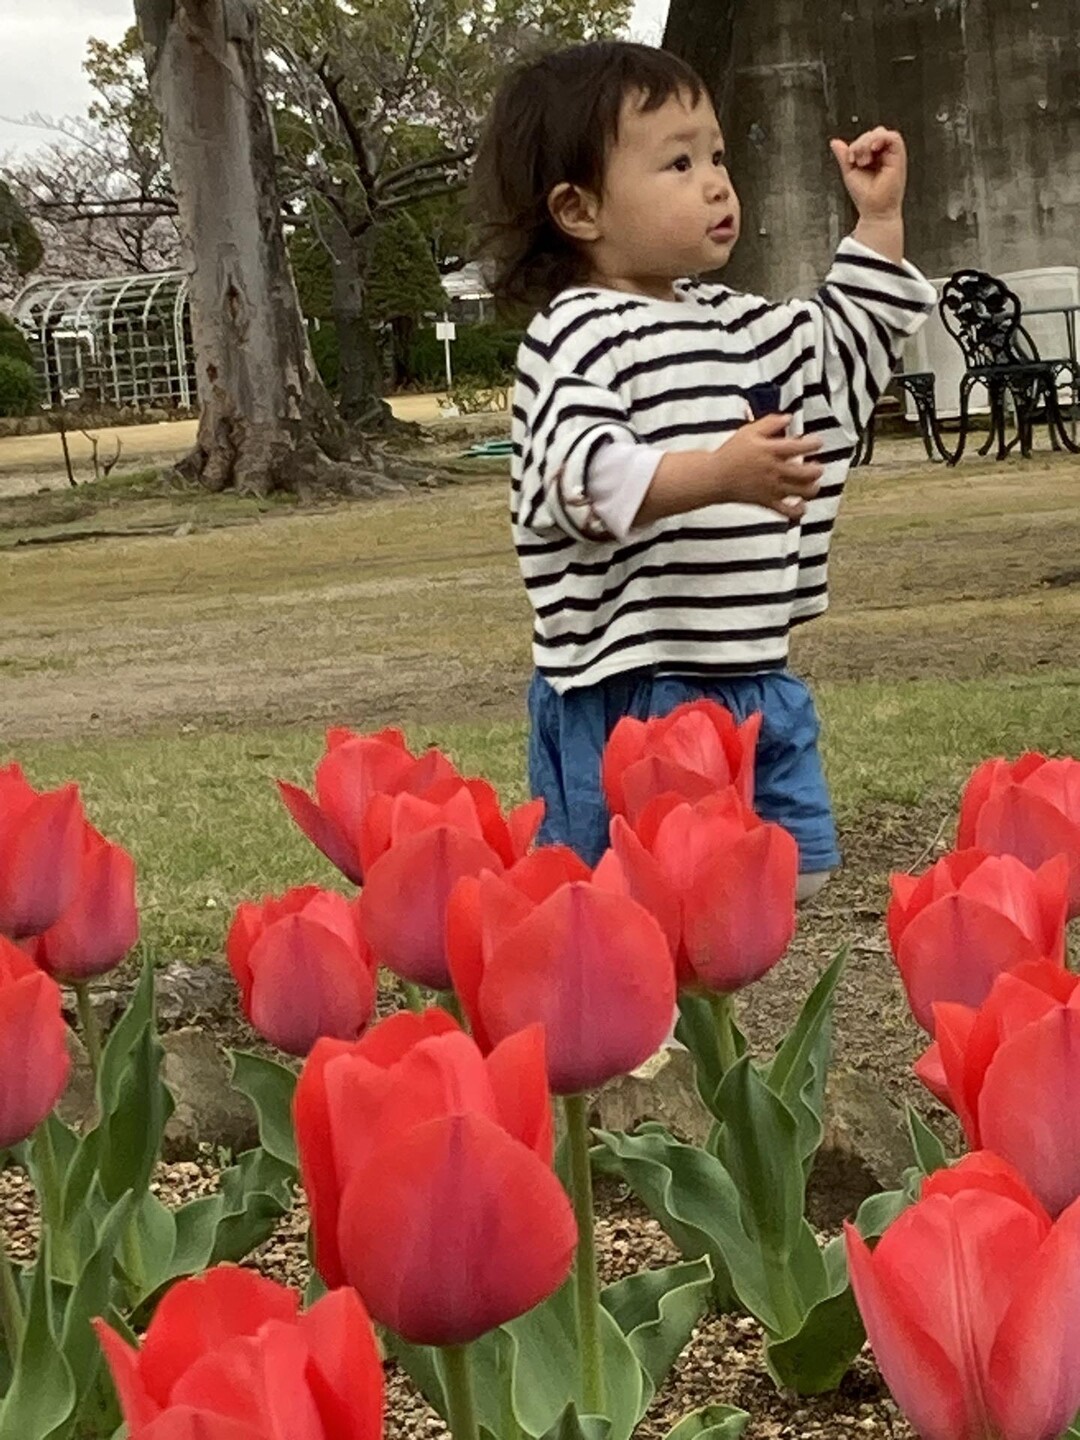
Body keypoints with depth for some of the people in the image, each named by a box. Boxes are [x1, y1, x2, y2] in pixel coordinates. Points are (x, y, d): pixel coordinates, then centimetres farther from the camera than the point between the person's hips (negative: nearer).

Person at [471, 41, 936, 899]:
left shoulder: (733, 324, 14)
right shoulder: (581, 335, -14)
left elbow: (846, 348, 29)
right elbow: (577, 475, -30)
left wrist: (880, 222, 20)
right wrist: (717, 474, -43)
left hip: (753, 678, 9)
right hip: (626, 695, -9)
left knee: (794, 875, 18)